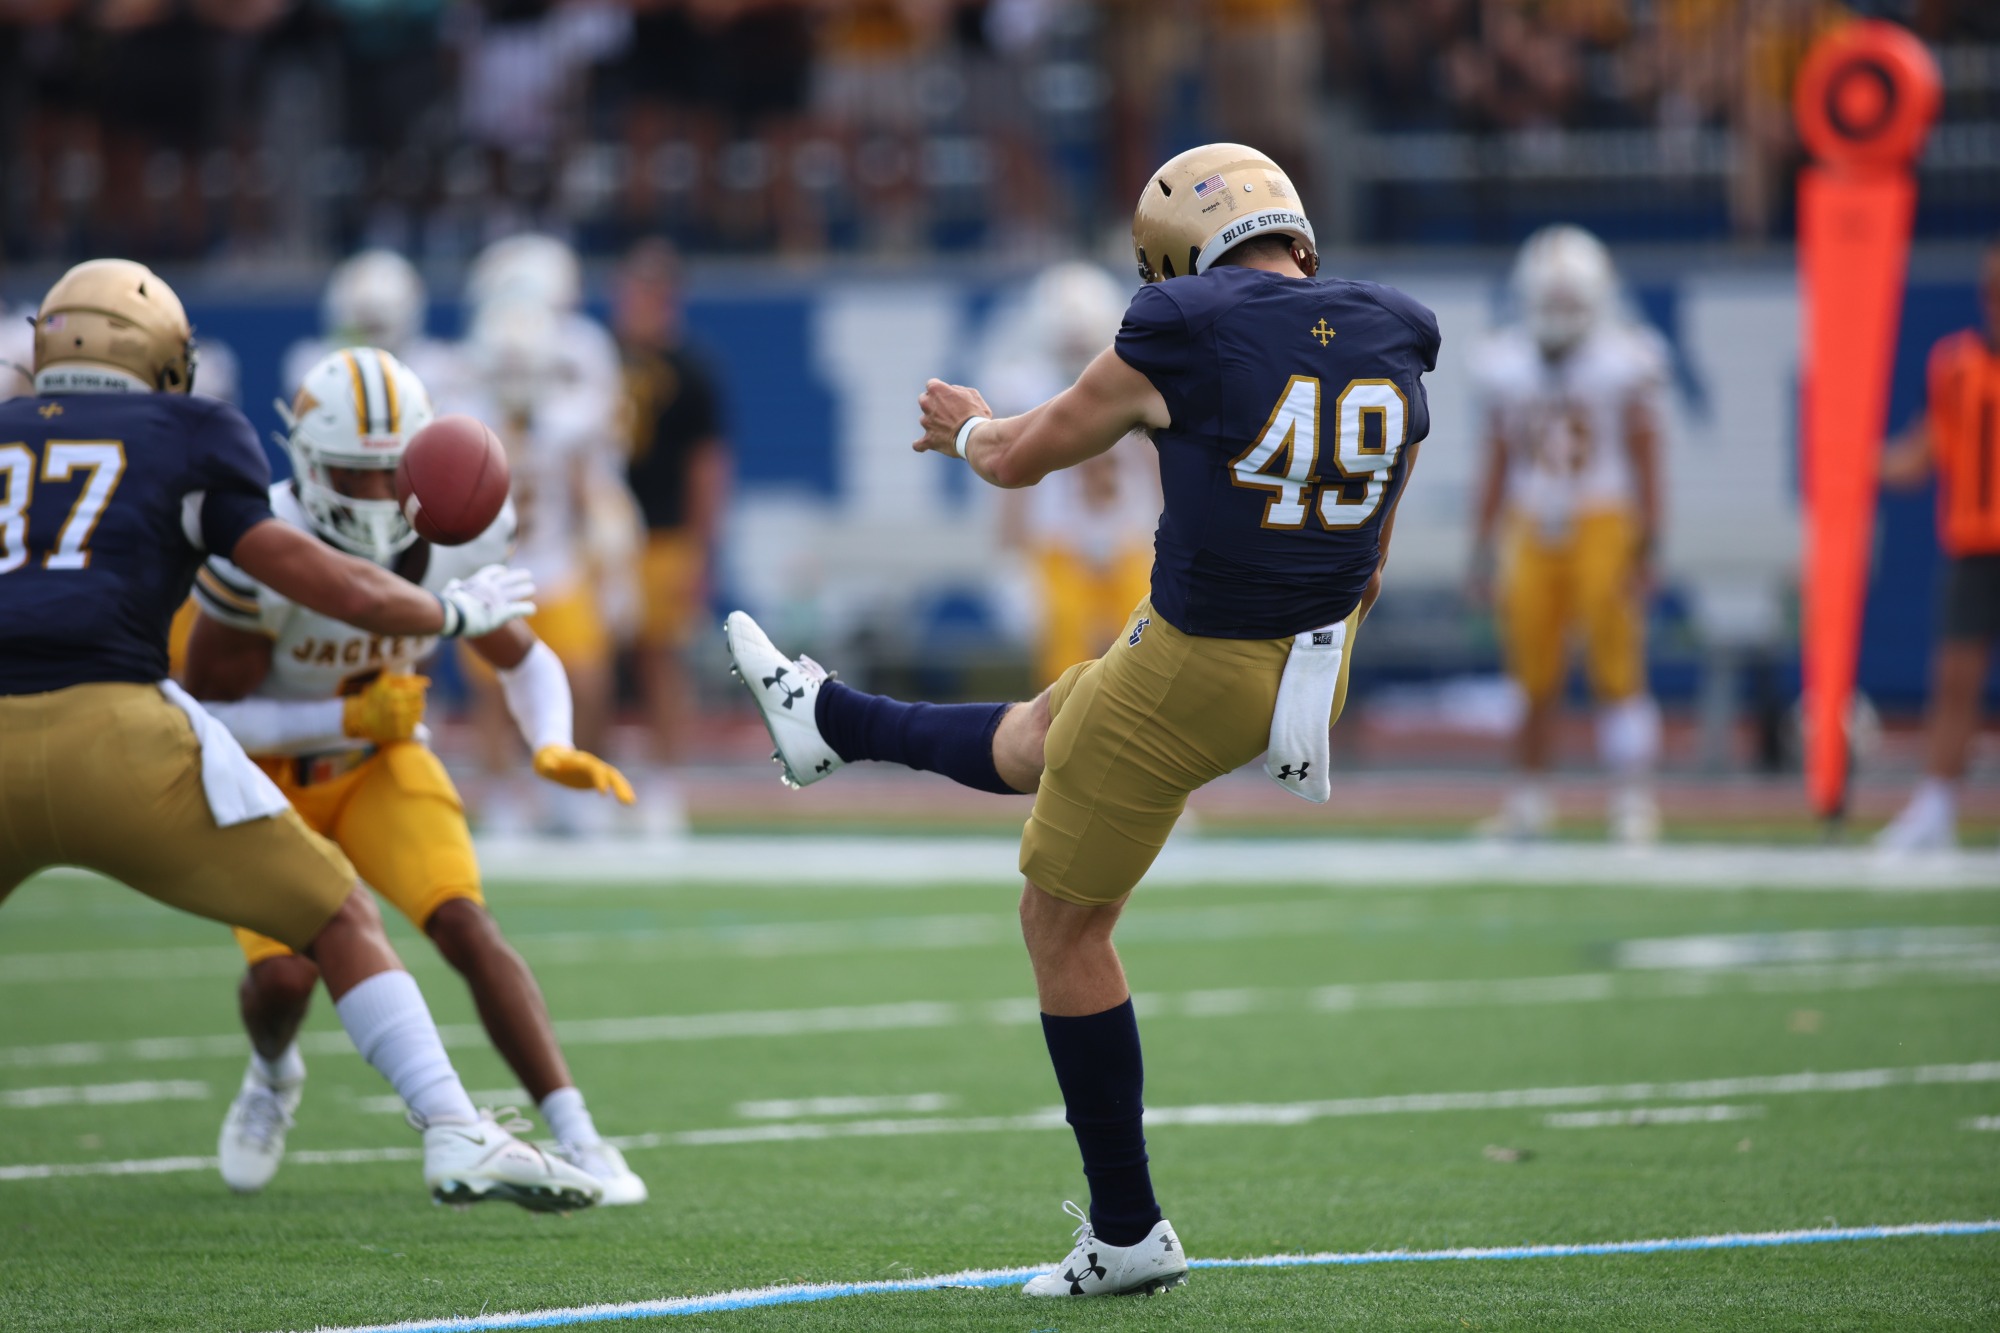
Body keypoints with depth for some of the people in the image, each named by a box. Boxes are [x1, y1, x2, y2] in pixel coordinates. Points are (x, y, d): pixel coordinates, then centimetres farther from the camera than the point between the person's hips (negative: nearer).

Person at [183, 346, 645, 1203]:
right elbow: (207, 712, -21)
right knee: (283, 973, -19)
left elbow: (522, 659, 0)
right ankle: (272, 1075, 20)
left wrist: (551, 748, -20)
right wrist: (348, 718, -31)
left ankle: (576, 1138, -24)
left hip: (380, 765, 2)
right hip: (265, 776, -2)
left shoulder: (454, 540, -16)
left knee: (465, 926, -21)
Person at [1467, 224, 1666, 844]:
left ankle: (1633, 803, -3)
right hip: (1532, 532, 3)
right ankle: (1529, 802, 13)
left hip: (1604, 531, -3)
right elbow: (1497, 466, 12)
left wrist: (1645, 547, -8)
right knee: (1533, 678, 1)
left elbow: (1646, 464, -2)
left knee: (1617, 671, -7)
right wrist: (1482, 550, 10)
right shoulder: (1510, 365, 6)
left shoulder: (1622, 365, -4)